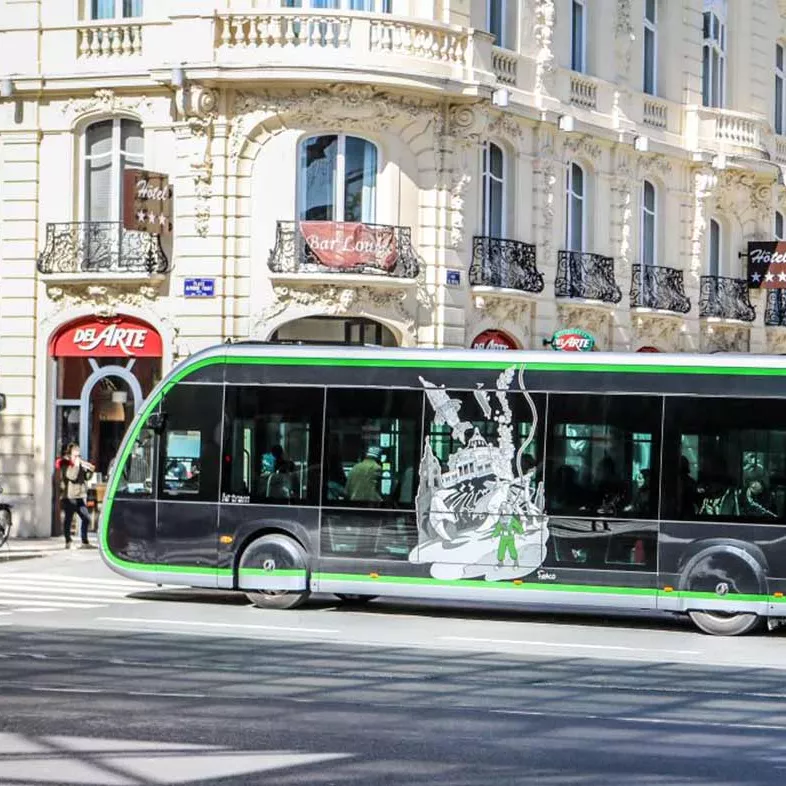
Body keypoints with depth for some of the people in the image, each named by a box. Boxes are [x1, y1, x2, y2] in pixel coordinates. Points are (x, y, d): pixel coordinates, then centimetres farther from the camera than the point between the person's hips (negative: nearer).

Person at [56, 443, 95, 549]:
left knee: (86, 518, 2)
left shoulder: (80, 463, 15)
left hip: (80, 496, 7)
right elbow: (72, 476, -22)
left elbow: (87, 477, 18)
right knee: (69, 518, -2)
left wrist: (90, 470, 0)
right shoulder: (65, 464, -6)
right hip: (69, 496, -7)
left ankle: (85, 542, 7)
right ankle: (68, 542, 5)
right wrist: (76, 464, -17)